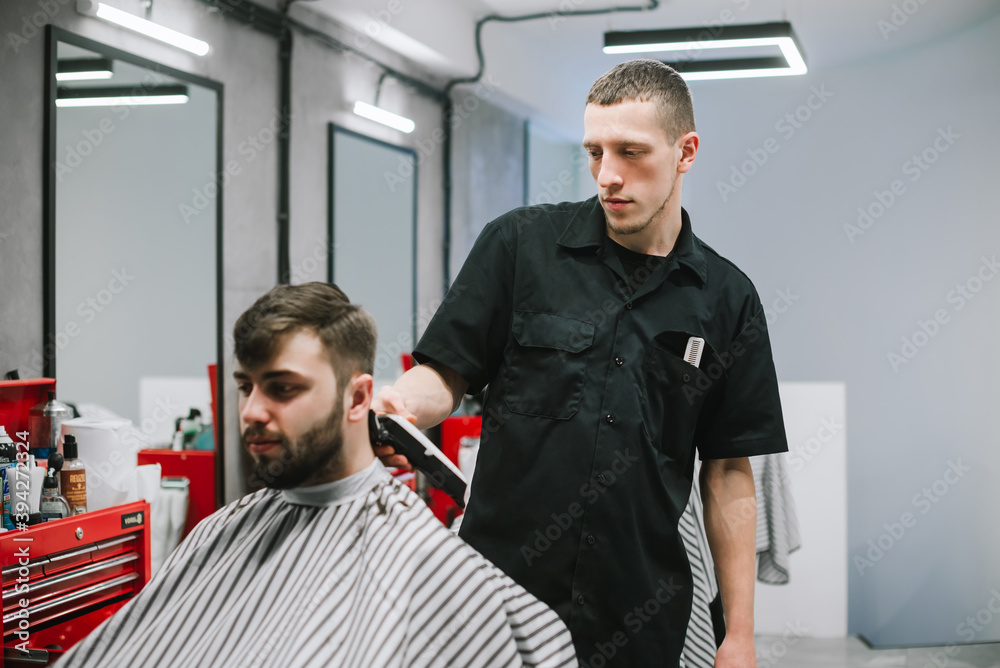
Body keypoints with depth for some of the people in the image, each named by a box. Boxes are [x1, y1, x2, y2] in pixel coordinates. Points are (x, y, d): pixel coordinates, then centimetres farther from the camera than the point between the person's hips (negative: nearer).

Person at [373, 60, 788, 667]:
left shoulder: (728, 299, 2)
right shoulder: (519, 245, -1)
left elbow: (728, 472, 4)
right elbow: (448, 372, 1)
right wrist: (400, 403, -23)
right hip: (502, 579, -1)